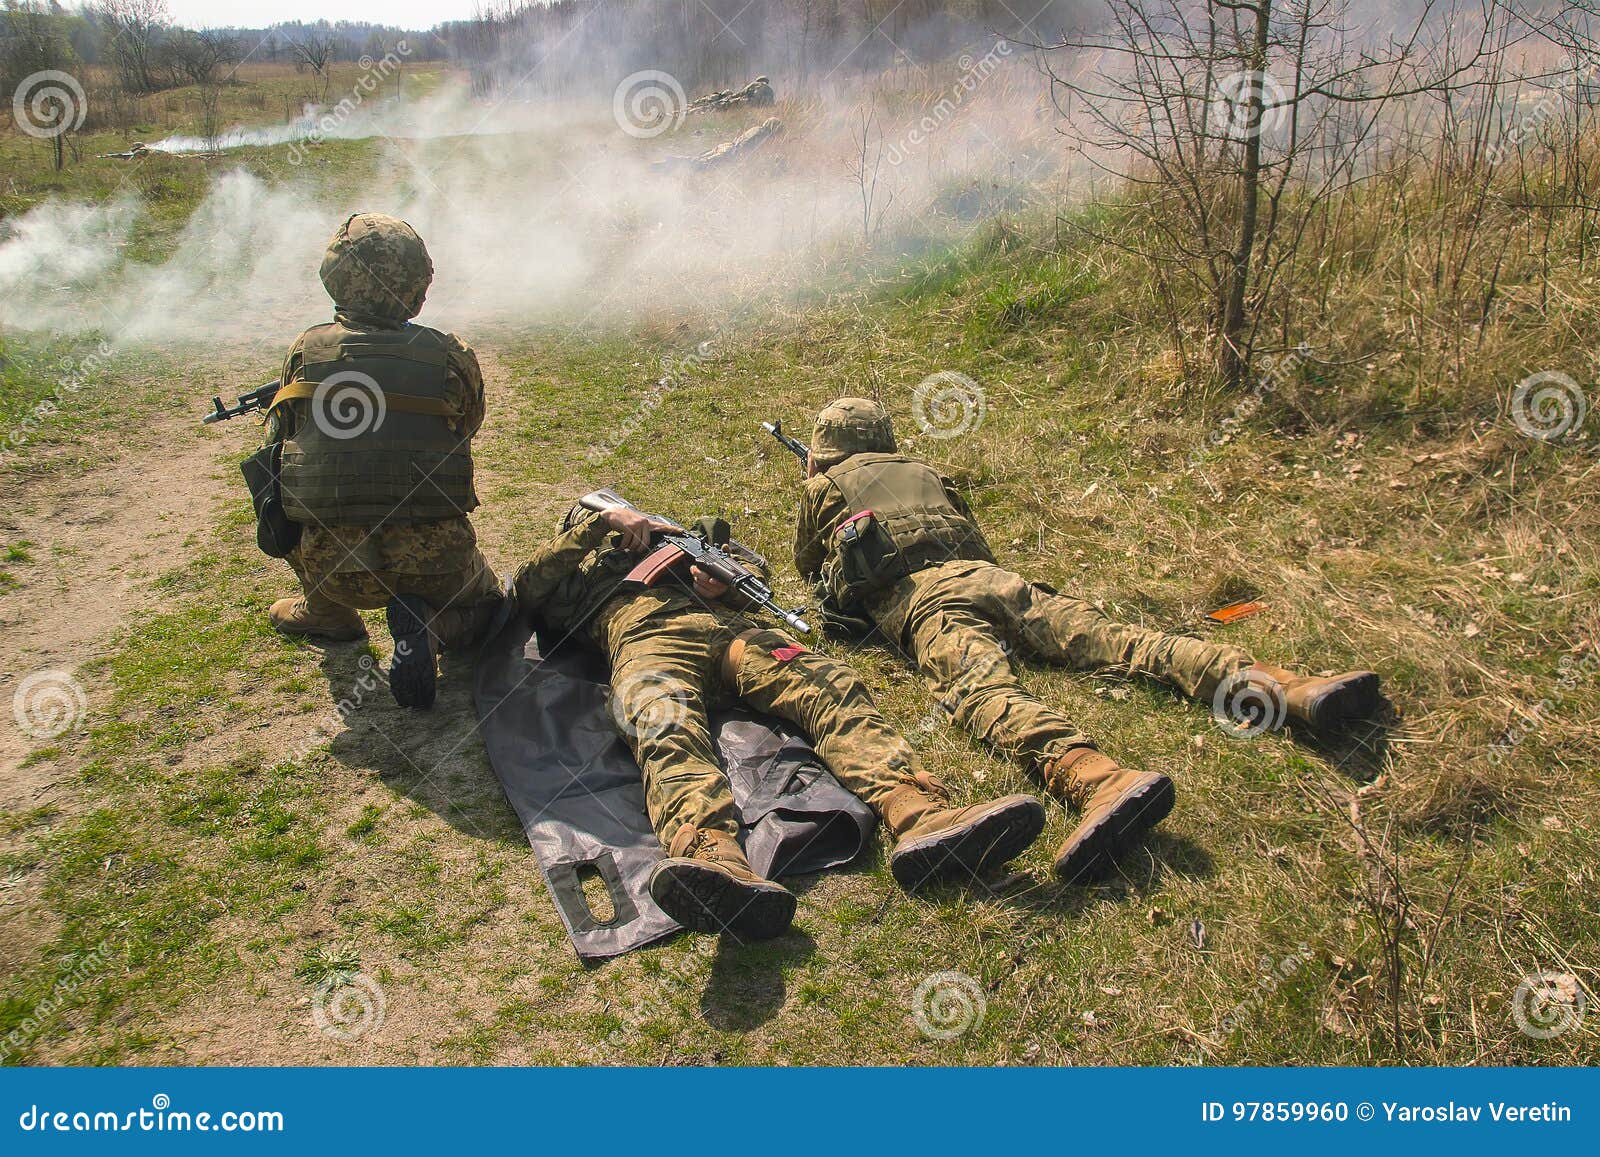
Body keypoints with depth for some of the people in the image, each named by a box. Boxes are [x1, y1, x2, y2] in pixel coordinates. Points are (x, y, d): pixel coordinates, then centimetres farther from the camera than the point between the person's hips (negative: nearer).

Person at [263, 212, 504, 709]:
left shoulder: (306, 351, 0)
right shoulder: (452, 357, -4)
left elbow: (279, 438, 17)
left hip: (335, 569, 2)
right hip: (434, 565, -2)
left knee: (283, 476, 30)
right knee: (481, 602, 32)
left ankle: (324, 610, 31)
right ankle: (426, 624, -2)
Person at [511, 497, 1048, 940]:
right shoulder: (573, 575, 38)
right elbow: (528, 588, 14)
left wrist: (720, 583, 11)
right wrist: (603, 522, 11)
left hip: (726, 626, 3)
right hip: (646, 636, -3)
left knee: (833, 686, -27)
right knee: (665, 730, -39)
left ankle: (922, 818, -51)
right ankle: (714, 857, -70)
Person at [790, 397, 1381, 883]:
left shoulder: (823, 486, 24)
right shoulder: (919, 470, 37)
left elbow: (807, 565, 40)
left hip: (911, 598, -5)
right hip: (982, 572, 5)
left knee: (980, 684, -31)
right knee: (1101, 636, -9)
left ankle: (1097, 777, -63)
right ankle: (1280, 685, -28)